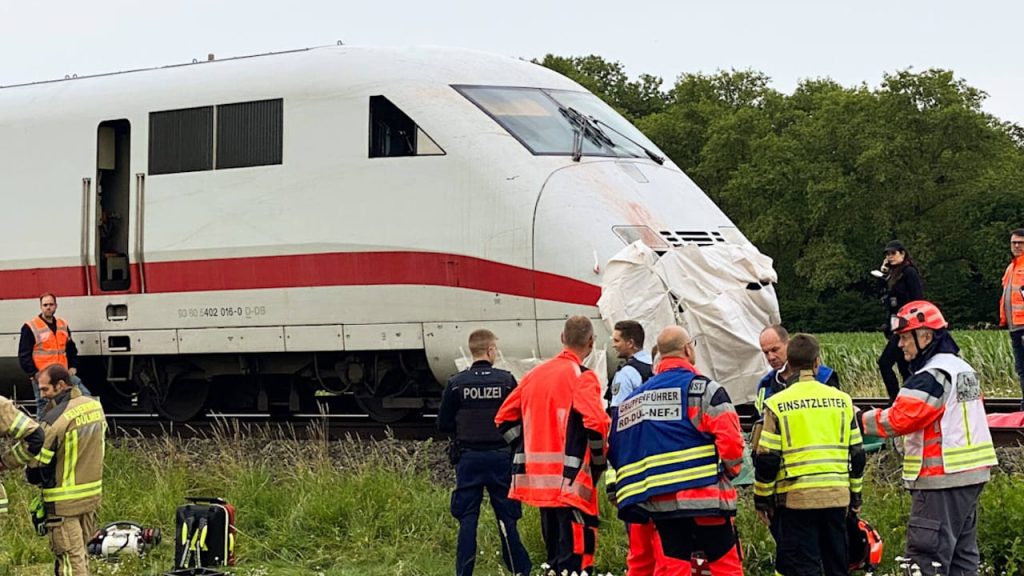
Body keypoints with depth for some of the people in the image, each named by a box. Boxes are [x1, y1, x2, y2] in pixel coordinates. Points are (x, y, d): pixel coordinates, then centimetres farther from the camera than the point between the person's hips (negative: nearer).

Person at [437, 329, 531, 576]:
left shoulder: (456, 383, -3)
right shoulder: (506, 380, -5)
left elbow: (444, 424, 1)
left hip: (468, 458, 0)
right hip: (500, 456, 0)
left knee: (467, 519, 4)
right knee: (507, 518, 6)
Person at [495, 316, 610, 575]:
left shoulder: (535, 374, 13)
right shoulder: (582, 377, -8)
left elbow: (504, 418, 17)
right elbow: (596, 424, -22)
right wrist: (599, 462, -6)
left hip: (539, 477, 7)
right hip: (571, 480, -7)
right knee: (577, 555, -7)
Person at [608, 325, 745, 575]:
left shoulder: (638, 397, 11)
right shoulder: (703, 389, -9)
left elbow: (618, 447, 12)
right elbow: (731, 439, -16)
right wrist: (730, 470, 3)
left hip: (659, 500, 6)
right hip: (704, 496, -6)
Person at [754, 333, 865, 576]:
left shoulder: (777, 404, -5)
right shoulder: (842, 400, 5)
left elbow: (767, 459, -6)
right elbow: (857, 453, 9)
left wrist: (762, 499, 5)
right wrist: (856, 495, 20)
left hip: (795, 498, -3)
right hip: (837, 495, 3)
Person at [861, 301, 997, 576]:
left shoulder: (931, 377, -16)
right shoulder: (964, 369, 15)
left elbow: (897, 420, -20)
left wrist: (860, 420, -9)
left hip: (941, 480, -10)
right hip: (971, 476, 10)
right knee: (962, 553, 13)